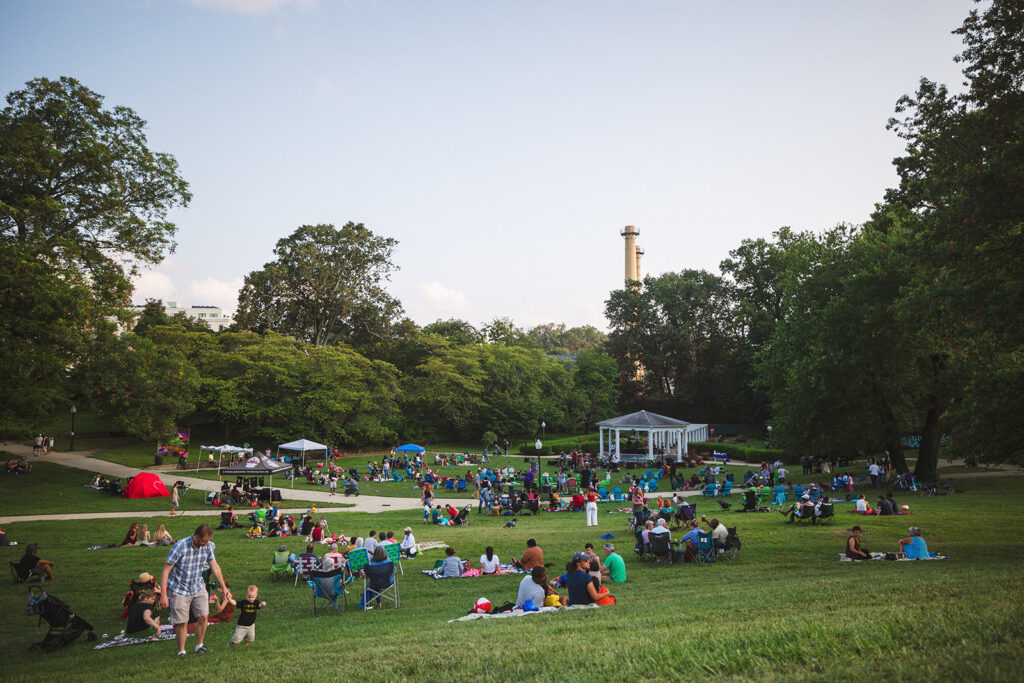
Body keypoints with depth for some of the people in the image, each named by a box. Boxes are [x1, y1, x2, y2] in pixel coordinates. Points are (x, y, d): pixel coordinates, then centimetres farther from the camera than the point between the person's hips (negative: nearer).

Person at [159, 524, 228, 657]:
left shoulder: (207, 546, -9)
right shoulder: (180, 547, -25)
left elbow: (214, 567, 5)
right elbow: (166, 571, -20)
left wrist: (224, 587, 8)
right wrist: (163, 595, -21)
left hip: (198, 587, 5)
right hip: (180, 590, -5)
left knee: (203, 617, 5)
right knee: (183, 622, -1)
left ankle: (199, 645, 26)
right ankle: (181, 651, 17)